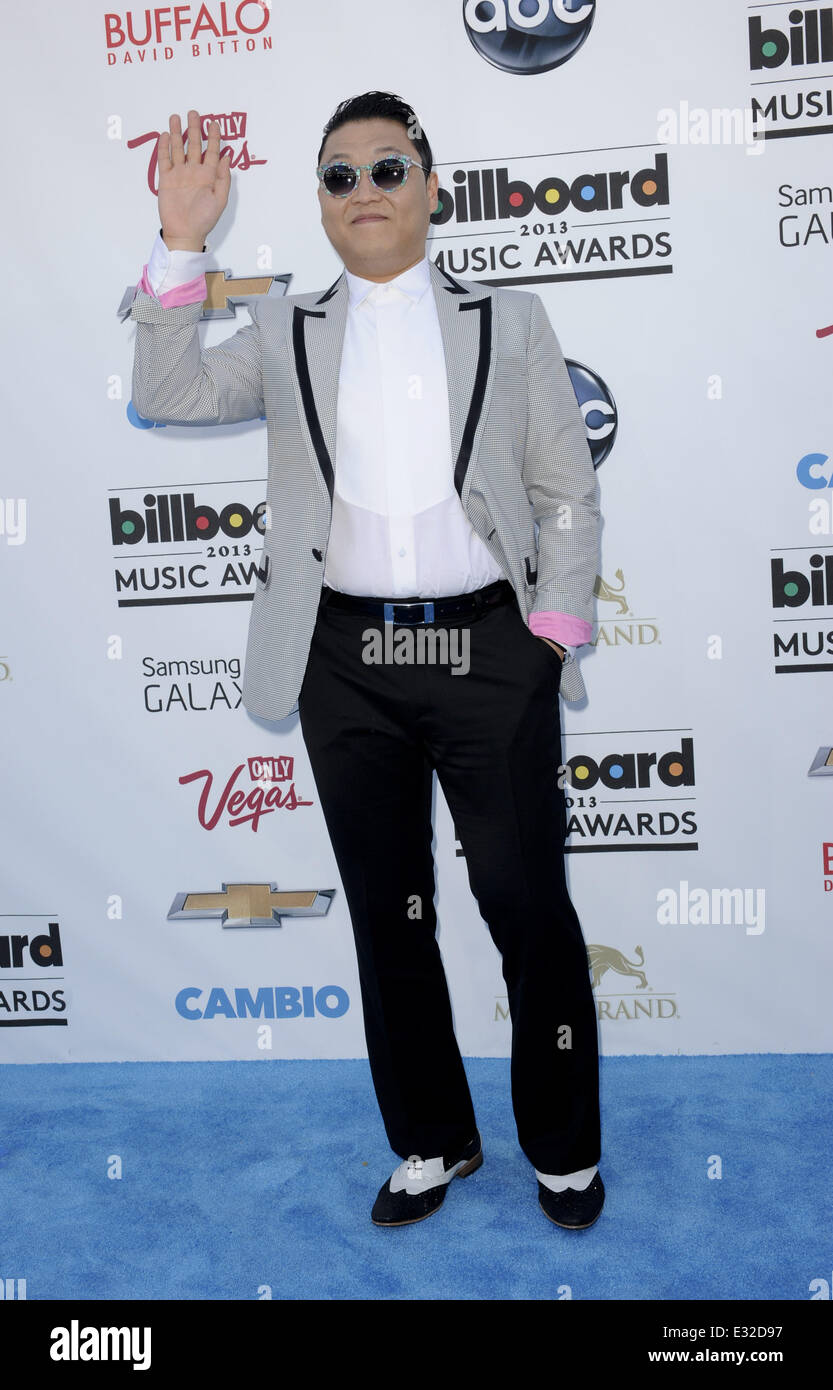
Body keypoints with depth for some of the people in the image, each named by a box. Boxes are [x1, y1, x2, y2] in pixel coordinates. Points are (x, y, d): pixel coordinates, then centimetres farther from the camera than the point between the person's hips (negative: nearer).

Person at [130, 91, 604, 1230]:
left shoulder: (510, 322, 7)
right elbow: (168, 393, -1)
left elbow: (569, 497, 6)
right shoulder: (285, 332, 11)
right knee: (390, 912, 11)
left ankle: (564, 1149, 27)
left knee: (528, 903, 5)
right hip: (346, 661, 2)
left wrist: (551, 639, -3)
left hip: (486, 647, -1)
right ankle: (433, 1143, 31)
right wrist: (182, 242, -7)